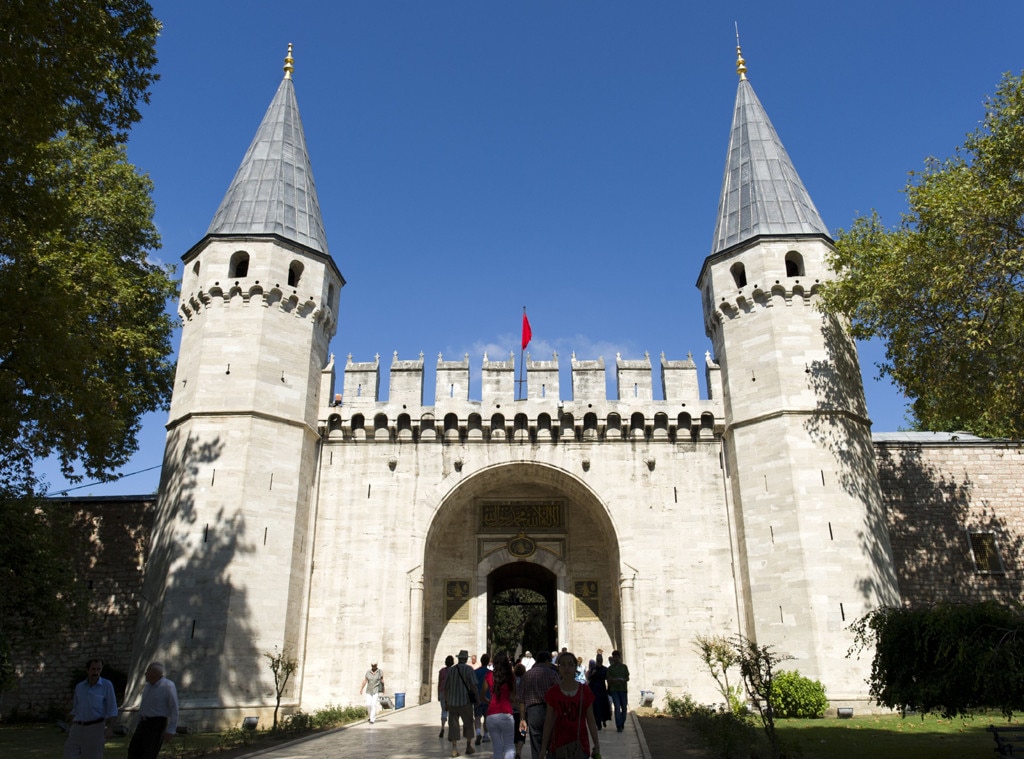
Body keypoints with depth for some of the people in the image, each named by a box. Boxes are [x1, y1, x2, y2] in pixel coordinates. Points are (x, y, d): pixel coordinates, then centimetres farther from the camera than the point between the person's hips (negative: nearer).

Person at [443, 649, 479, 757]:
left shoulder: (451, 670, 4)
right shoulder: (469, 669, -6)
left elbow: (446, 687, 6)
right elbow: (473, 685, -11)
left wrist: (446, 702, 14)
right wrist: (477, 698, -1)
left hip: (452, 702, 2)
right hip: (465, 701, -2)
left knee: (453, 725, 5)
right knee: (468, 724, 14)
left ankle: (454, 749, -2)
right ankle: (468, 747, 19)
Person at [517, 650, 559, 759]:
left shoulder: (526, 675, 10)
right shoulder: (552, 673, 0)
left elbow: (521, 700, 9)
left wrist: (522, 719, 12)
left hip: (532, 711, 3)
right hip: (549, 710, -2)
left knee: (536, 749, 7)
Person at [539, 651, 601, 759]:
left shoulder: (584, 691, 0)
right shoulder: (553, 692, 0)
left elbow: (591, 720, 5)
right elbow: (548, 722, 3)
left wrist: (596, 746, 3)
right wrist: (543, 749, 2)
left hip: (580, 745, 0)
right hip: (558, 745, 0)